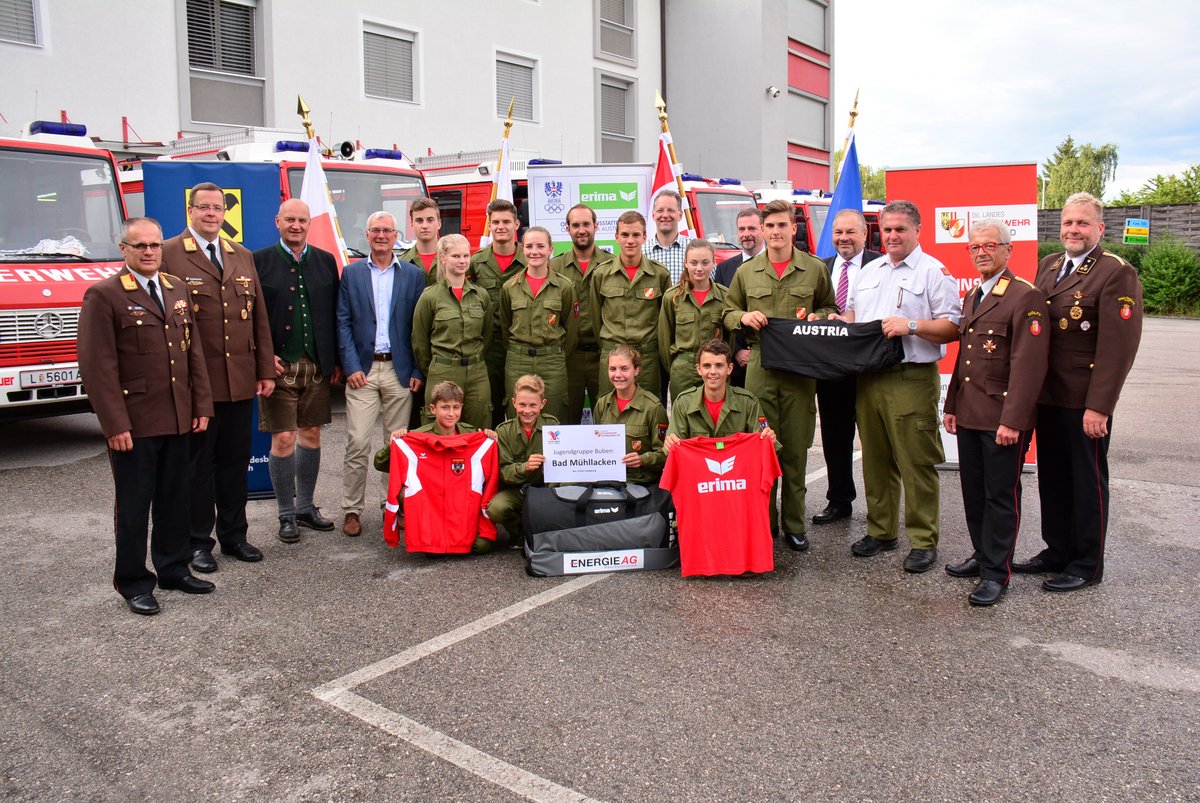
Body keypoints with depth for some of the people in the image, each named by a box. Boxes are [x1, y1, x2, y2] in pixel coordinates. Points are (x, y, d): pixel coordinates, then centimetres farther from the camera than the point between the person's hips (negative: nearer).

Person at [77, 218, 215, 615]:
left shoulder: (177, 289, 12)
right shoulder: (104, 295, -7)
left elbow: (193, 351, 14)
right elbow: (97, 366, -11)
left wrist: (201, 405, 8)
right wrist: (115, 425, -15)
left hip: (178, 419, 6)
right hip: (134, 424, -6)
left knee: (174, 500, 15)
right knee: (134, 506, 5)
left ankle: (174, 568, 29)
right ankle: (132, 582, 19)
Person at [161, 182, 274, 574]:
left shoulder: (242, 256, 14)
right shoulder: (169, 255, -3)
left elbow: (259, 317, 13)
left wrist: (266, 370, 8)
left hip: (240, 380, 5)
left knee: (235, 460, 12)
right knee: (197, 463, 6)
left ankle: (233, 535, 25)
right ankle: (198, 541, 17)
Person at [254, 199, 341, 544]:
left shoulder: (325, 261, 9)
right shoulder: (259, 262, -1)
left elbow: (335, 314, 8)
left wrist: (336, 360, 4)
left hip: (317, 366, 4)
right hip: (279, 366, -3)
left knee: (311, 435, 11)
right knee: (283, 440, -2)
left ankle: (306, 507, 26)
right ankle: (287, 514, 12)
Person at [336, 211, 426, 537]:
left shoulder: (413, 275, 7)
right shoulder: (351, 273, 8)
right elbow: (343, 323, 5)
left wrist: (418, 371, -2)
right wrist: (351, 366, -6)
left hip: (400, 370, 0)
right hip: (362, 369, 0)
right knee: (357, 444, -2)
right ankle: (352, 510, 9)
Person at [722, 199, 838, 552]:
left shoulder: (815, 269, 8)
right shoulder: (746, 272, 11)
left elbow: (830, 308, 17)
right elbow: (728, 312, 18)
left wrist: (817, 318, -4)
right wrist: (744, 317, -4)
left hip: (800, 367, -1)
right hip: (759, 364, 1)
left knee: (796, 448, 3)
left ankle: (794, 525, 13)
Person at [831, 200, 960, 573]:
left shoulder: (933, 272, -1)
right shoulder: (869, 271, 19)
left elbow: (952, 327, -7)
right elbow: (851, 311, 28)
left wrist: (912, 325, -19)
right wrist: (842, 321, 6)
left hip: (912, 380, -6)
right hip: (868, 377, 6)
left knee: (917, 463, -2)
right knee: (876, 461, 13)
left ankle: (923, 541, 7)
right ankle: (881, 531, 25)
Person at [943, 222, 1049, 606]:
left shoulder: (1026, 297, -11)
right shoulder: (971, 297, 16)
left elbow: (1029, 365, -17)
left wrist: (1012, 420, -21)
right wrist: (952, 406, 17)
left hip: (1003, 419, -8)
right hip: (969, 415, 8)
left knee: (1001, 495, 1)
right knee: (973, 491, 15)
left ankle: (995, 573, 10)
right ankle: (983, 554, 30)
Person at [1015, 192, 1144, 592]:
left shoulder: (1117, 273, -11)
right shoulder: (1047, 266, 11)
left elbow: (1118, 346, -17)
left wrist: (1098, 406, -20)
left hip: (1085, 402, -7)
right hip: (1048, 395, 7)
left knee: (1088, 482, 7)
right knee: (1052, 478, 16)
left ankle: (1087, 565, 19)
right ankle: (1056, 551, 31)